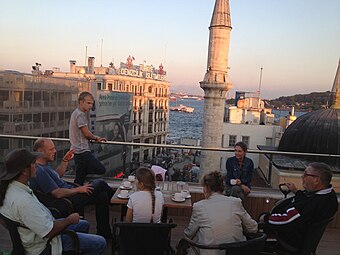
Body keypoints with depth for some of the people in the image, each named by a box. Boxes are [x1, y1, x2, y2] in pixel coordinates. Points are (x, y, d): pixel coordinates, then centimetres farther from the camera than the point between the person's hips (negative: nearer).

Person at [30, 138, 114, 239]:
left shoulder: (43, 165, 8)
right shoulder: (39, 171, -25)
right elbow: (58, 193, -28)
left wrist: (65, 160, 13)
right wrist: (78, 189, -16)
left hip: (70, 193, 11)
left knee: (102, 196, 4)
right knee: (100, 183, -8)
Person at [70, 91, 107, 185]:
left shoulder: (76, 113, 18)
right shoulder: (81, 115, -14)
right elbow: (87, 133, -15)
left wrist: (95, 138, 13)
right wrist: (95, 138, 6)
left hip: (77, 150, 11)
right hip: (82, 151, -11)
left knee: (80, 179, 13)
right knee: (101, 170, -12)